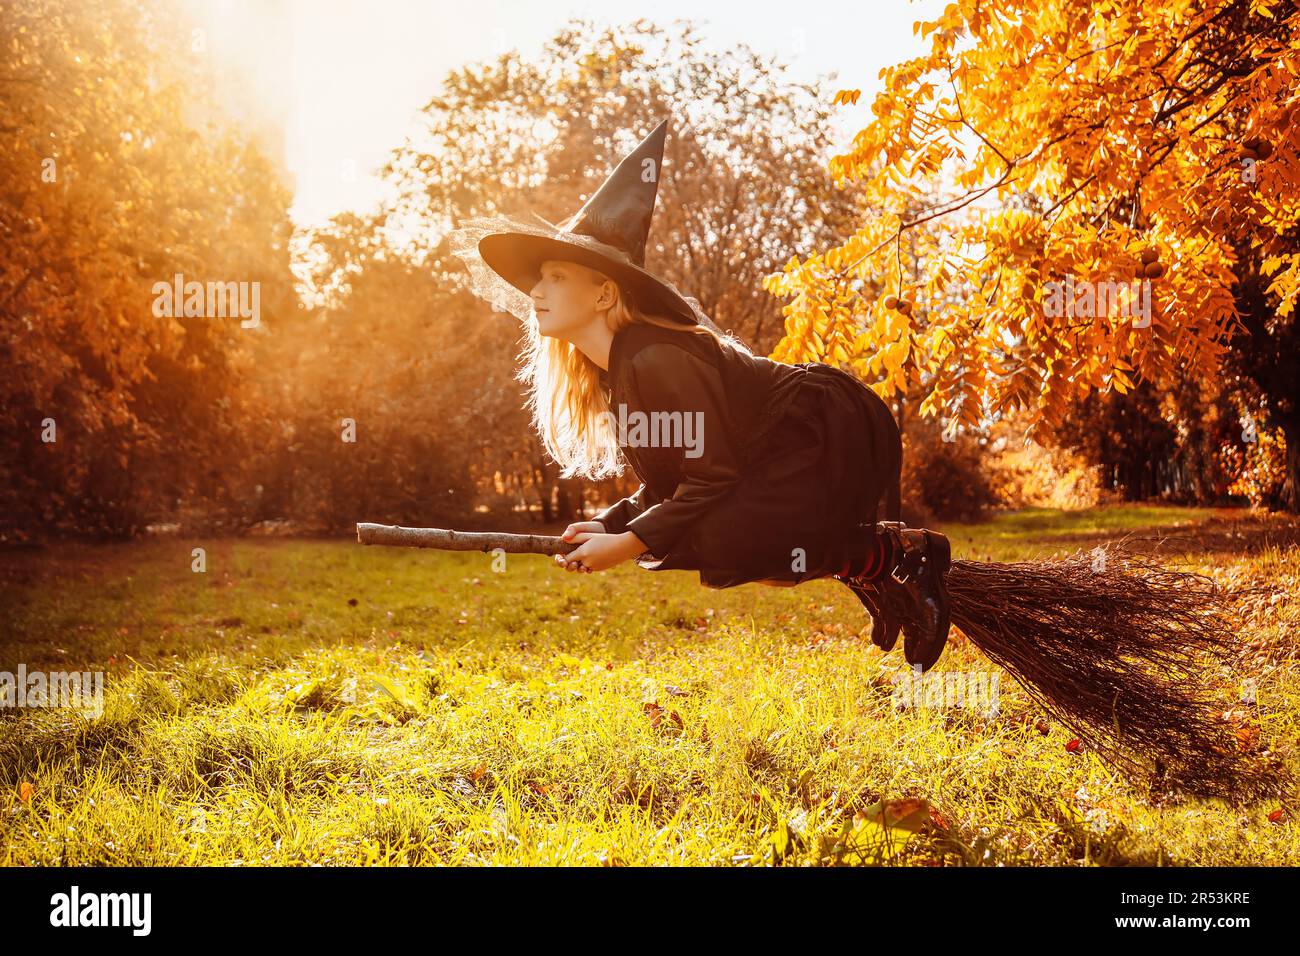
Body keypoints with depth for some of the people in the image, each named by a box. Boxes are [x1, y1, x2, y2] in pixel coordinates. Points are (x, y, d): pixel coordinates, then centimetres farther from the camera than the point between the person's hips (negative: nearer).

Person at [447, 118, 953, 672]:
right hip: (785, 451, 10)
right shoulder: (614, 371, 5)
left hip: (836, 436, -10)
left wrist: (628, 545, -22)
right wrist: (608, 527, -5)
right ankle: (867, 565, 15)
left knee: (719, 546, -24)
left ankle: (896, 553, -6)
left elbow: (713, 478, -25)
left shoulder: (658, 361, -25)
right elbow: (666, 484, 10)